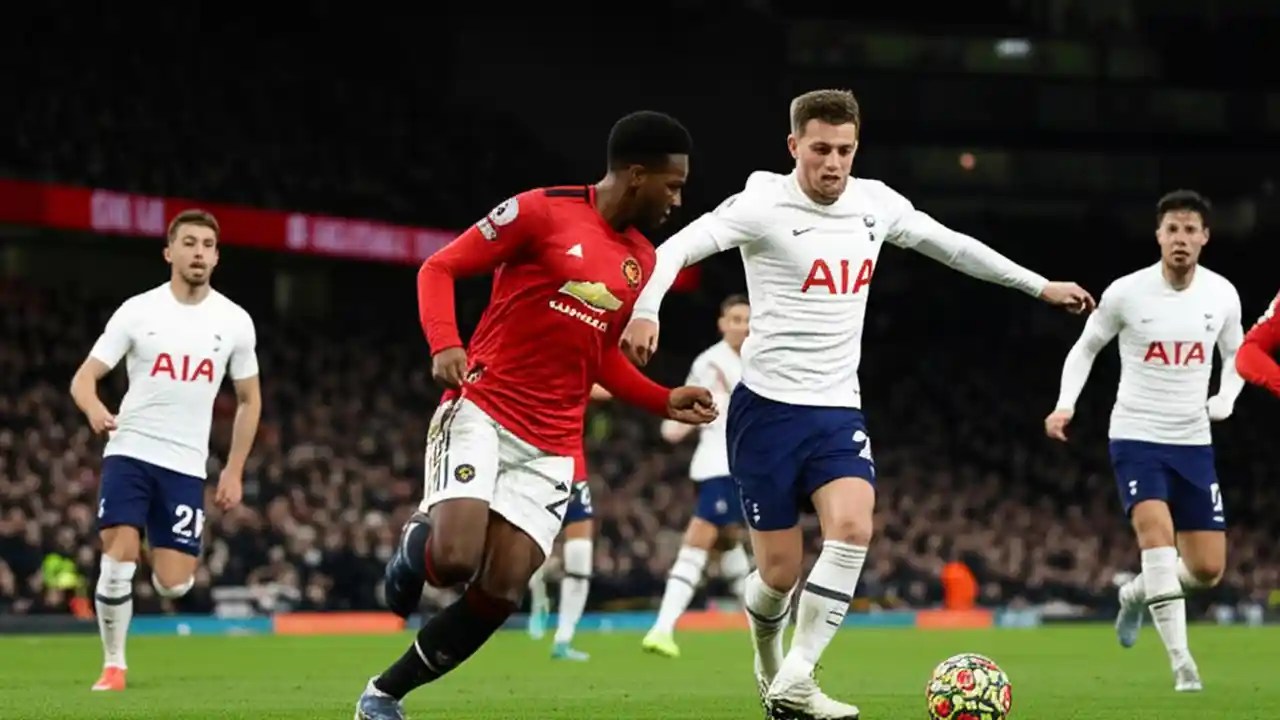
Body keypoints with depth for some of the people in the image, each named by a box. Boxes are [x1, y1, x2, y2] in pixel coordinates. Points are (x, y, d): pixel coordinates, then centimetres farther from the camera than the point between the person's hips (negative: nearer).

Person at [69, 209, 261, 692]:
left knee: (174, 585, -5)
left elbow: (249, 400, 13)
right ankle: (114, 664, 2)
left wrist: (234, 471, 7)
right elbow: (84, 378, -5)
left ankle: (156, 551, 31)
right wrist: (94, 408, -29)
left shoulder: (235, 321, 2)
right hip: (129, 451, -1)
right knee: (118, 562, -16)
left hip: (186, 465, 1)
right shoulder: (138, 311, -3)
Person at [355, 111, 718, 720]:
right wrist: (444, 345, -21)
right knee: (453, 561, -25)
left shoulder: (642, 263, 13)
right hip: (481, 411, -6)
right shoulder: (542, 212, -7)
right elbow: (438, 268, -4)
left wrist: (666, 402, 10)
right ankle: (415, 541, 13)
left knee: (499, 595, -6)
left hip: (552, 446, 6)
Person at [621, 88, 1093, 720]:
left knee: (852, 528, -22)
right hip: (767, 407, -4)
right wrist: (645, 310, -40)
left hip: (838, 410, 4)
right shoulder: (765, 205, -10)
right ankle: (769, 667, 31)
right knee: (780, 571, -2)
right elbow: (678, 247, -21)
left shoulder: (875, 204, 6)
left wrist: (1040, 286, 26)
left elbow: (952, 246, 21)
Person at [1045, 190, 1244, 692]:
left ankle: (1136, 594, 34)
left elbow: (1236, 356, 16)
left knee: (1208, 569, 2)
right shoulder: (1126, 293, -9)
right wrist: (1065, 405, -8)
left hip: (1194, 442, 4)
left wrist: (1225, 400, -4)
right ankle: (1181, 662, -25)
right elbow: (1085, 348, 6)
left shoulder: (1222, 295, -1)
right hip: (1136, 438, -4)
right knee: (1157, 532, -27)